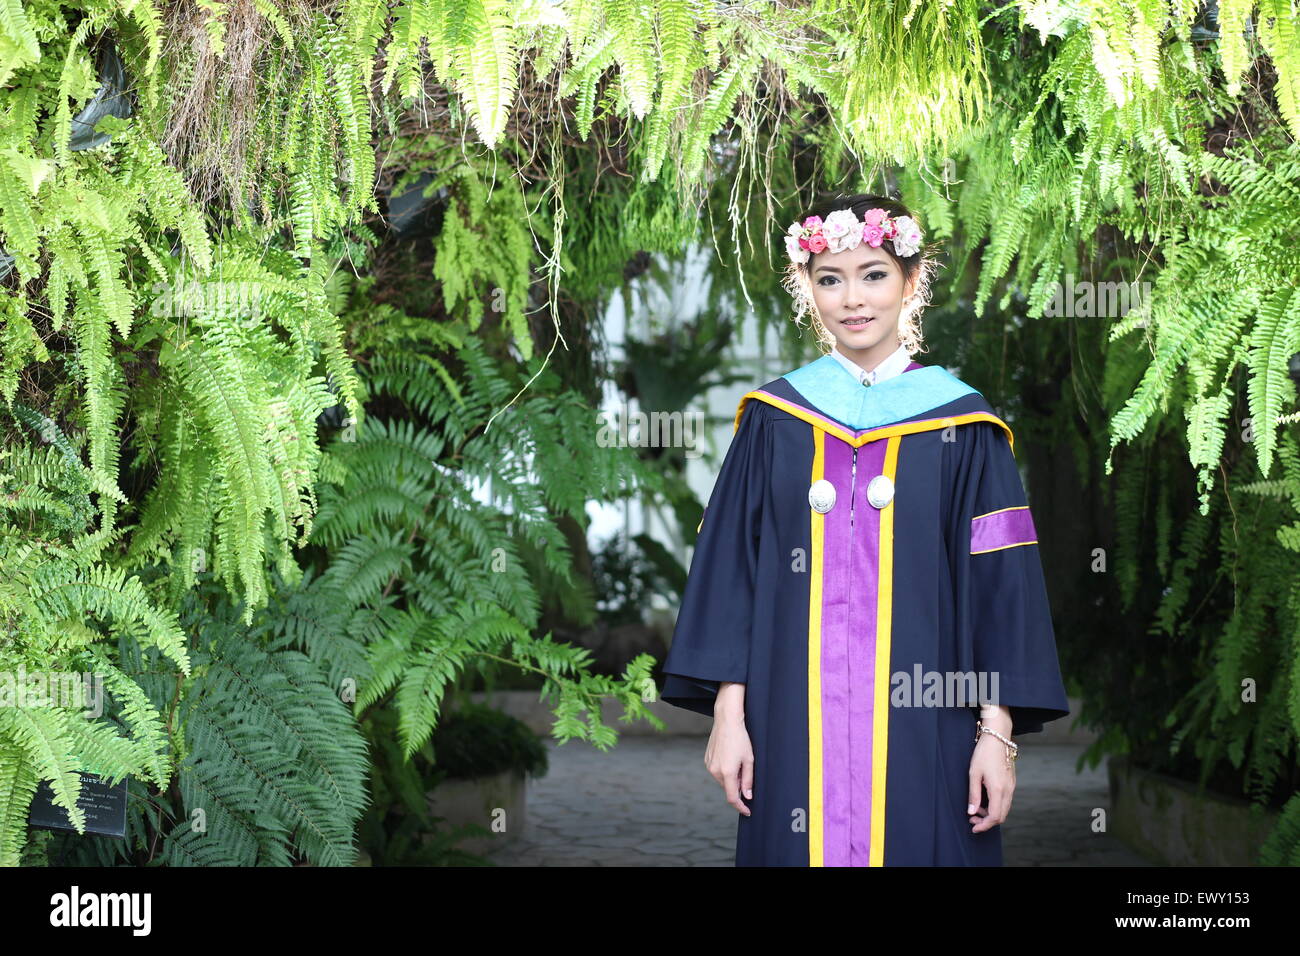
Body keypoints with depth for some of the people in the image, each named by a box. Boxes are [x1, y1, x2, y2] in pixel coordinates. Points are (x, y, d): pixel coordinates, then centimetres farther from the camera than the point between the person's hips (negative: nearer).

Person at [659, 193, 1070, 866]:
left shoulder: (961, 425, 3)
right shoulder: (774, 419, 6)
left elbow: (1000, 582, 0)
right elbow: (729, 566, 5)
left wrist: (999, 732, -6)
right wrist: (728, 713, -3)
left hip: (922, 729, -1)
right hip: (795, 727, 1)